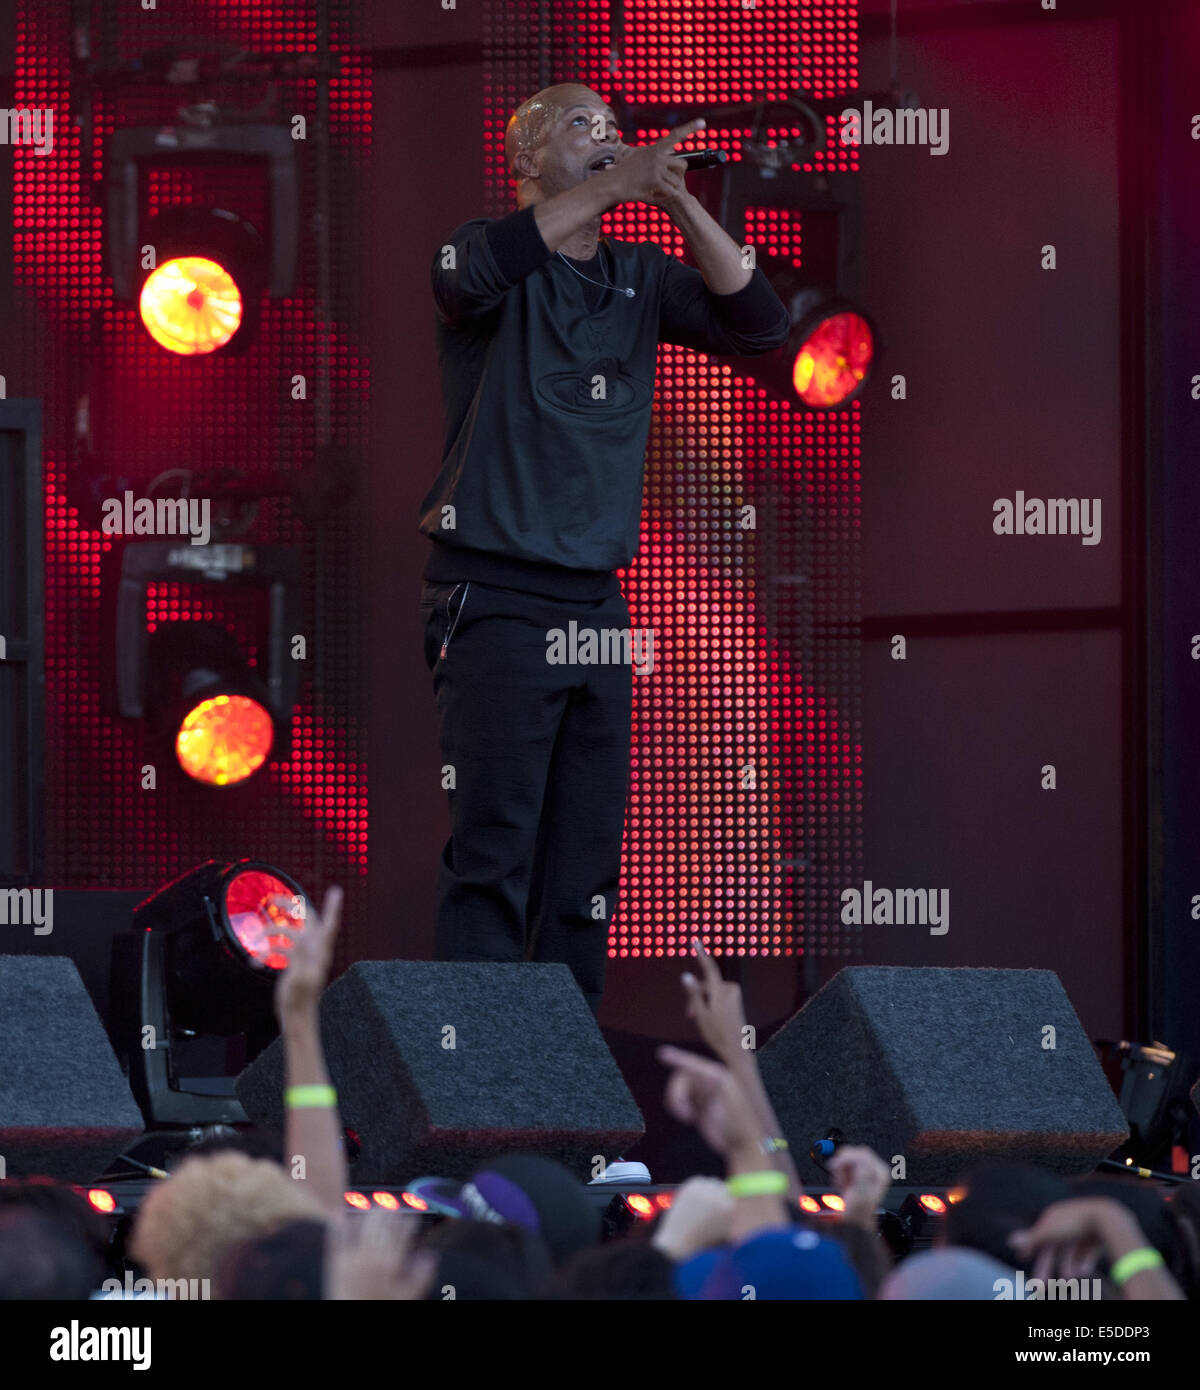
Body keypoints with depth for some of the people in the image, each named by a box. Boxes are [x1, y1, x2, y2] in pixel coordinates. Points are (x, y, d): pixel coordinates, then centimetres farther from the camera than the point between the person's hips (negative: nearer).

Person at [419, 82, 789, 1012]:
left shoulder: (640, 279, 14)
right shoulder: (498, 261, -1)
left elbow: (758, 324, 3)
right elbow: (475, 270, -25)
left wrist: (679, 202, -8)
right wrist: (615, 186, -26)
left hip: (598, 608, 6)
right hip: (497, 597, -6)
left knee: (589, 857, 6)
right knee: (494, 850, -10)